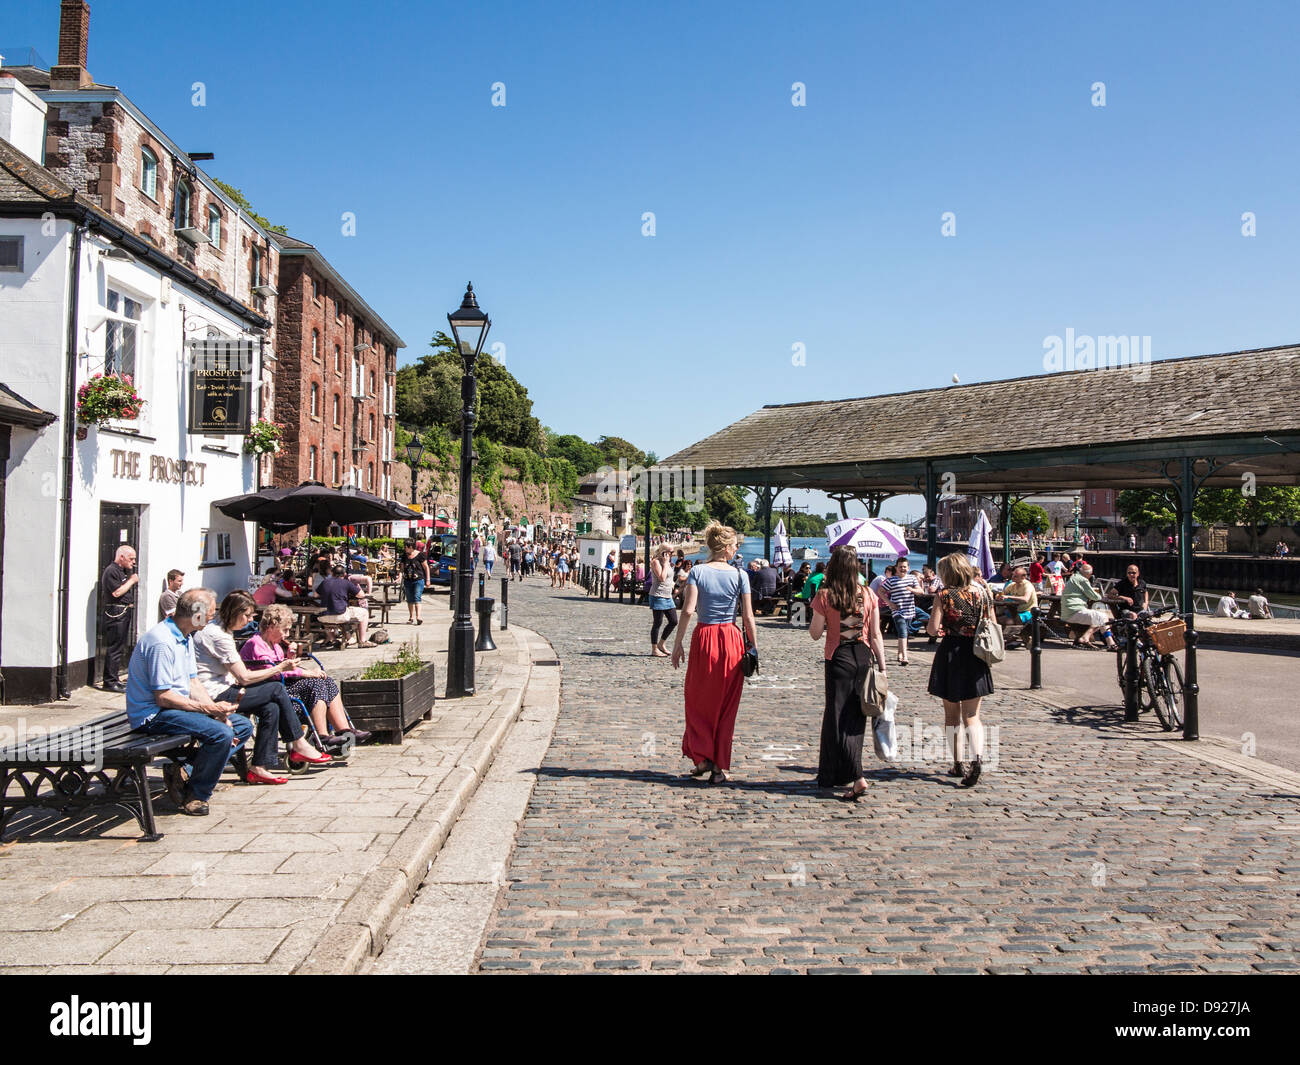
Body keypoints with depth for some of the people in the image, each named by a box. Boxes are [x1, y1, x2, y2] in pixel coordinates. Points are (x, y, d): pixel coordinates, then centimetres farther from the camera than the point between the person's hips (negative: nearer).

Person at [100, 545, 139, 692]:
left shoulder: (124, 571, 19)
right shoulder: (111, 571, -11)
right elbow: (116, 592, -21)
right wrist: (131, 581, -12)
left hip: (124, 613, 10)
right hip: (115, 613, -10)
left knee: (120, 648, 13)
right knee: (114, 648, -8)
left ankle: (114, 679, 20)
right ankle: (110, 682, -5)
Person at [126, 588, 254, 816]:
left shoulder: (185, 638, 11)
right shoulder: (161, 642, -22)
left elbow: (193, 683, 11)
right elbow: (163, 697, -23)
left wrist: (219, 714, -2)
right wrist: (210, 708, -21)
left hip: (181, 706, 10)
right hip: (154, 715, -10)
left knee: (243, 726, 4)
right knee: (221, 734, -28)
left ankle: (185, 769, -3)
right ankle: (194, 796, -8)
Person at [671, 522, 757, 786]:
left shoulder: (697, 571, -4)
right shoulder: (740, 575, -3)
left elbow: (688, 610, -11)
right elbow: (748, 617, -4)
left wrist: (677, 643, -6)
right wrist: (754, 647, 5)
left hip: (704, 638, 0)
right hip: (731, 640, 0)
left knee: (698, 702, 16)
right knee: (726, 706, 9)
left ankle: (702, 758, 15)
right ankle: (719, 767, 13)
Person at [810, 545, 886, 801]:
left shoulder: (825, 595, -10)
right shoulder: (868, 595, 0)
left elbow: (815, 634, -4)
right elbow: (876, 635, 1)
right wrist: (882, 667, 6)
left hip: (838, 659, -4)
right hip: (864, 658, 4)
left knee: (839, 719, 2)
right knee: (855, 717, 15)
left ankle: (857, 778, -12)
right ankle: (838, 774, 26)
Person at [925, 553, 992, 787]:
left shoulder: (944, 595, -10)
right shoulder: (981, 592, 0)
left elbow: (933, 629, -13)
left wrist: (928, 625, 8)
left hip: (951, 654, -2)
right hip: (975, 655, 2)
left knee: (952, 714, 13)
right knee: (972, 715, 6)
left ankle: (958, 764, 18)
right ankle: (977, 757, -17)